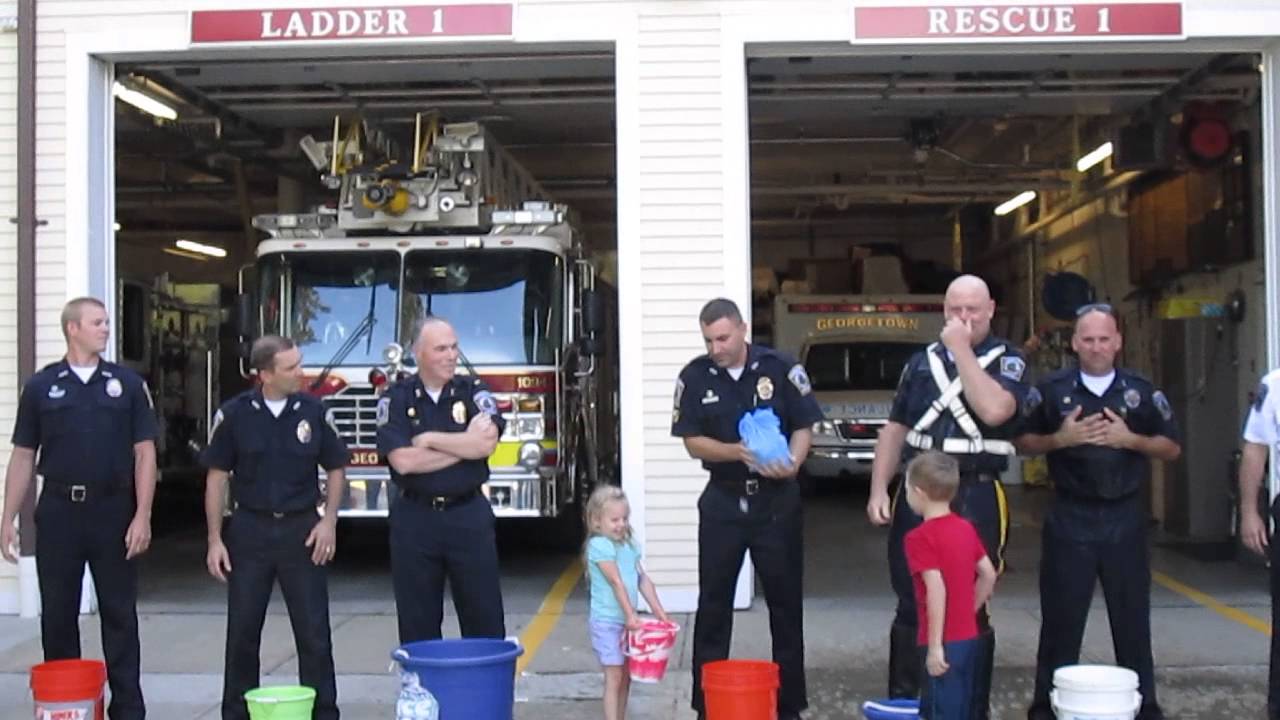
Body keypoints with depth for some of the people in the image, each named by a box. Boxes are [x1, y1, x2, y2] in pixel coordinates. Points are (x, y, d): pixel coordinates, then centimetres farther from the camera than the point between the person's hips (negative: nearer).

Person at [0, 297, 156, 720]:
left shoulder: (127, 384, 4)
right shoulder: (41, 387, 6)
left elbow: (144, 452, 1)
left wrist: (142, 516, -7)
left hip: (113, 511, -1)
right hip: (59, 511, 1)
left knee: (119, 615, 4)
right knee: (57, 616, 8)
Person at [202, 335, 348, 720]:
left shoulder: (315, 412, -2)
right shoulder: (233, 414, -4)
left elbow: (336, 469, 7)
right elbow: (217, 476, 0)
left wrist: (329, 520, -5)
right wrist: (215, 539, -3)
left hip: (302, 529, 0)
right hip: (250, 529, 0)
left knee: (314, 631, 3)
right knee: (242, 631, 7)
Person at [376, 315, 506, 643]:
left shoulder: (474, 391, 3)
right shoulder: (396, 399, -1)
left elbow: (487, 442, -15)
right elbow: (403, 461, -15)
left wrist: (430, 438, -10)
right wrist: (465, 444, -11)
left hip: (470, 516, 1)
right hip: (415, 519, -1)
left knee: (485, 620, 5)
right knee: (418, 625, 8)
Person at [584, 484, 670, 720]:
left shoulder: (629, 545, 11)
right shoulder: (599, 545, -12)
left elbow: (643, 580, 11)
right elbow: (616, 582, -17)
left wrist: (659, 611, 6)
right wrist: (630, 614, -20)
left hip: (627, 621, 7)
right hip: (606, 621, -7)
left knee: (626, 677, 12)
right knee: (614, 677, -8)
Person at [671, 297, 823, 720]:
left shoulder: (781, 369, -7)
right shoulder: (695, 376, -3)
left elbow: (804, 427, -4)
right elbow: (693, 442, -4)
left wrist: (792, 463, -24)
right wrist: (736, 452, -22)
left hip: (777, 499, -1)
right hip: (723, 500, 1)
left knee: (785, 600, 6)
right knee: (713, 602, 4)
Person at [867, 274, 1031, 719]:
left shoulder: (1007, 360, 0)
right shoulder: (922, 362, 12)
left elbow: (994, 410, -20)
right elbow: (895, 429, 13)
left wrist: (962, 349, -14)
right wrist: (879, 489, 2)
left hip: (975, 497, -3)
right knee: (910, 607, 10)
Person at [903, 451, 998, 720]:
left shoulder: (920, 538, -15)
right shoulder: (965, 528, 7)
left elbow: (936, 589, -23)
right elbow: (989, 575, 10)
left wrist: (935, 646, -21)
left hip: (945, 643, -8)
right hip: (969, 637, 8)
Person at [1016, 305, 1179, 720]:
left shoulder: (1141, 391, 5)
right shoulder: (1053, 390, 1)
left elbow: (1172, 448, 8)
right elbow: (1023, 442, 6)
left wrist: (1131, 439, -9)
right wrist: (1060, 439, -12)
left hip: (1125, 517, 1)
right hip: (1070, 517, -1)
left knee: (1132, 616, 7)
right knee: (1062, 618, 3)